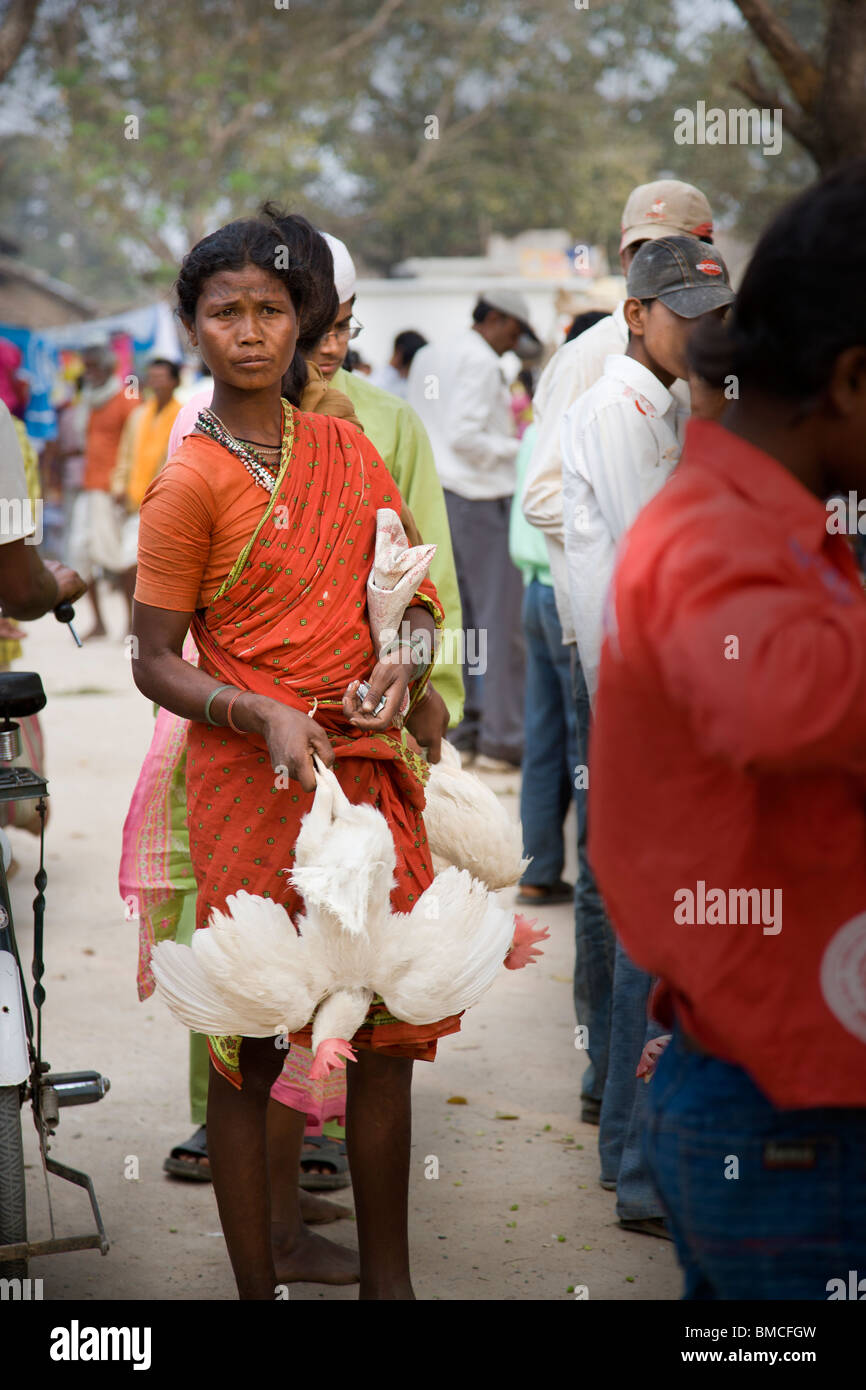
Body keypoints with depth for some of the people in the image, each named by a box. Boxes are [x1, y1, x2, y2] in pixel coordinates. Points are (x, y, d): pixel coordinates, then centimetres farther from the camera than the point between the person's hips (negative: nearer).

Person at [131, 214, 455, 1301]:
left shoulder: (347, 450, 10)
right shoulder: (188, 483, -6)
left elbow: (413, 588, 16)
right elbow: (154, 664, -5)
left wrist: (407, 656, -6)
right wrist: (266, 717, -20)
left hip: (371, 771, 5)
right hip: (250, 781, -5)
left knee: (388, 1034, 9)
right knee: (247, 1049, 1)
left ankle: (387, 1279, 22)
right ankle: (256, 1287, 13)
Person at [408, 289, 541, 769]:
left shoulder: (428, 356, 14)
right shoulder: (480, 361, -12)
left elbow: (417, 428, 18)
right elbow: (464, 435, -21)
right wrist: (515, 449, -9)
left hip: (438, 494, 9)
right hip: (480, 497, -9)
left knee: (455, 616, 11)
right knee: (501, 618, -4)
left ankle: (458, 729, 14)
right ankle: (501, 737, -4)